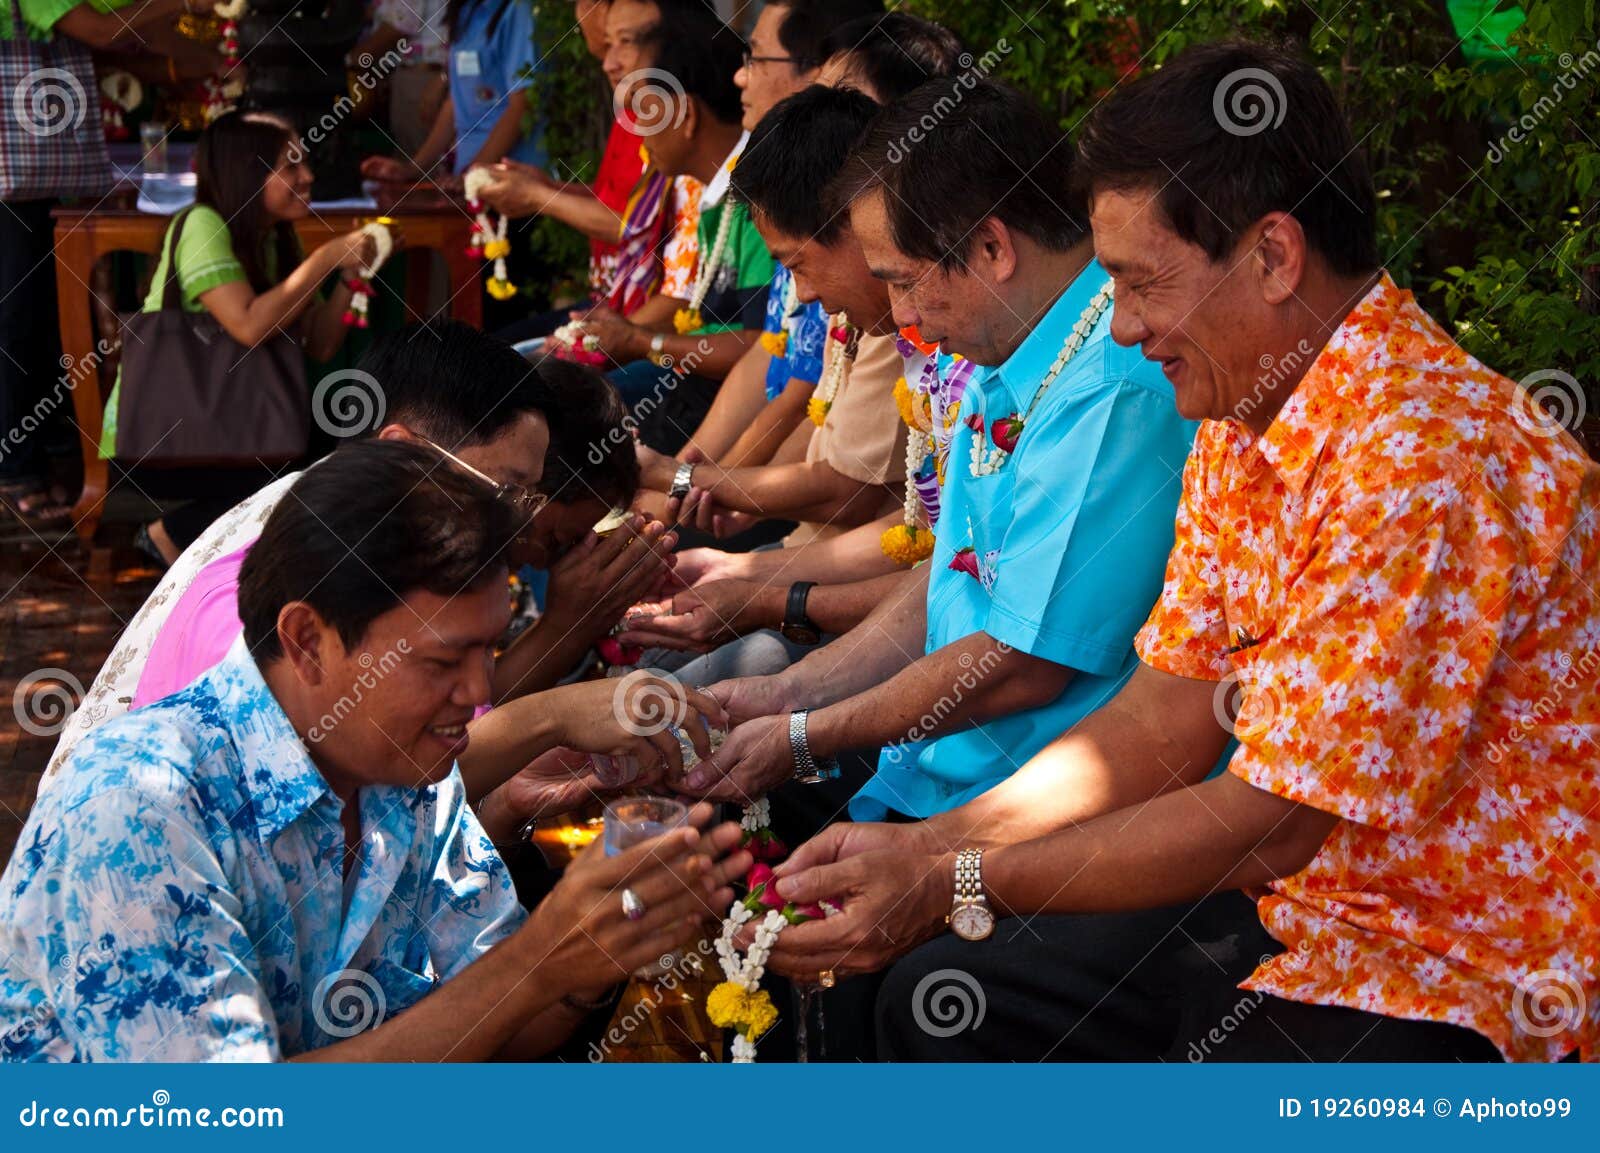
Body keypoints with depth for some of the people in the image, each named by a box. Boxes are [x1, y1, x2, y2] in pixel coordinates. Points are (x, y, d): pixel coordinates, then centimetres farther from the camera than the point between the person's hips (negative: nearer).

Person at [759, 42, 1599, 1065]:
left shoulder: (1423, 460, -27)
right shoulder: (1240, 430, 4)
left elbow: (1269, 825, -25)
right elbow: (1165, 720, 6)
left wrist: (956, 884, -19)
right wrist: (927, 845, -4)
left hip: (1460, 985, -9)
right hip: (1287, 903, 9)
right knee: (938, 1005, 9)